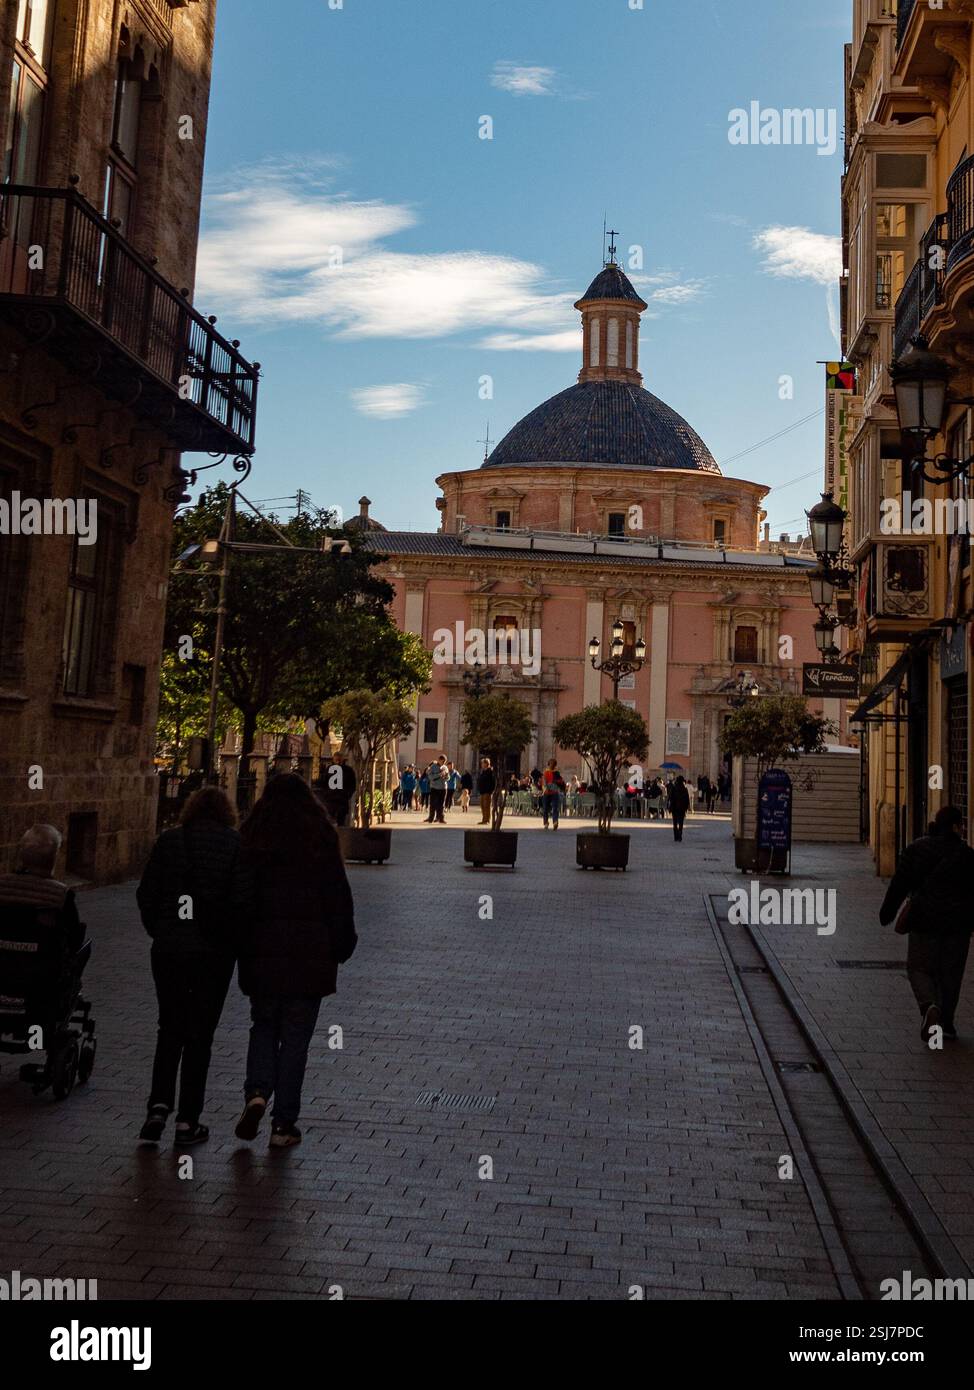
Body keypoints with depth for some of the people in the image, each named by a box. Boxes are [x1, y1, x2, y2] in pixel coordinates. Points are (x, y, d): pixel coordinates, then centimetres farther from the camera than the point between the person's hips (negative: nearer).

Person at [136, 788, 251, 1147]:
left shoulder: (168, 841, 2)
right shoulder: (237, 845, -4)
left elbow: (146, 895, 1)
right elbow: (243, 899, -11)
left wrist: (160, 932, 12)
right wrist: (232, 937, 3)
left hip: (168, 950, 2)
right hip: (214, 952, -2)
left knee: (170, 1030, 17)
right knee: (200, 1035, 8)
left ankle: (159, 1106, 3)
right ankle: (187, 1121, 11)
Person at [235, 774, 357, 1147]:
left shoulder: (250, 839, 1)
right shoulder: (321, 838, -4)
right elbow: (339, 897, -3)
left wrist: (238, 946, 9)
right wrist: (342, 946, 6)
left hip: (261, 952, 2)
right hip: (310, 954, -1)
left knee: (263, 1026, 19)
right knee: (296, 1036, 6)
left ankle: (257, 1093, -4)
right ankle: (284, 1124, 8)